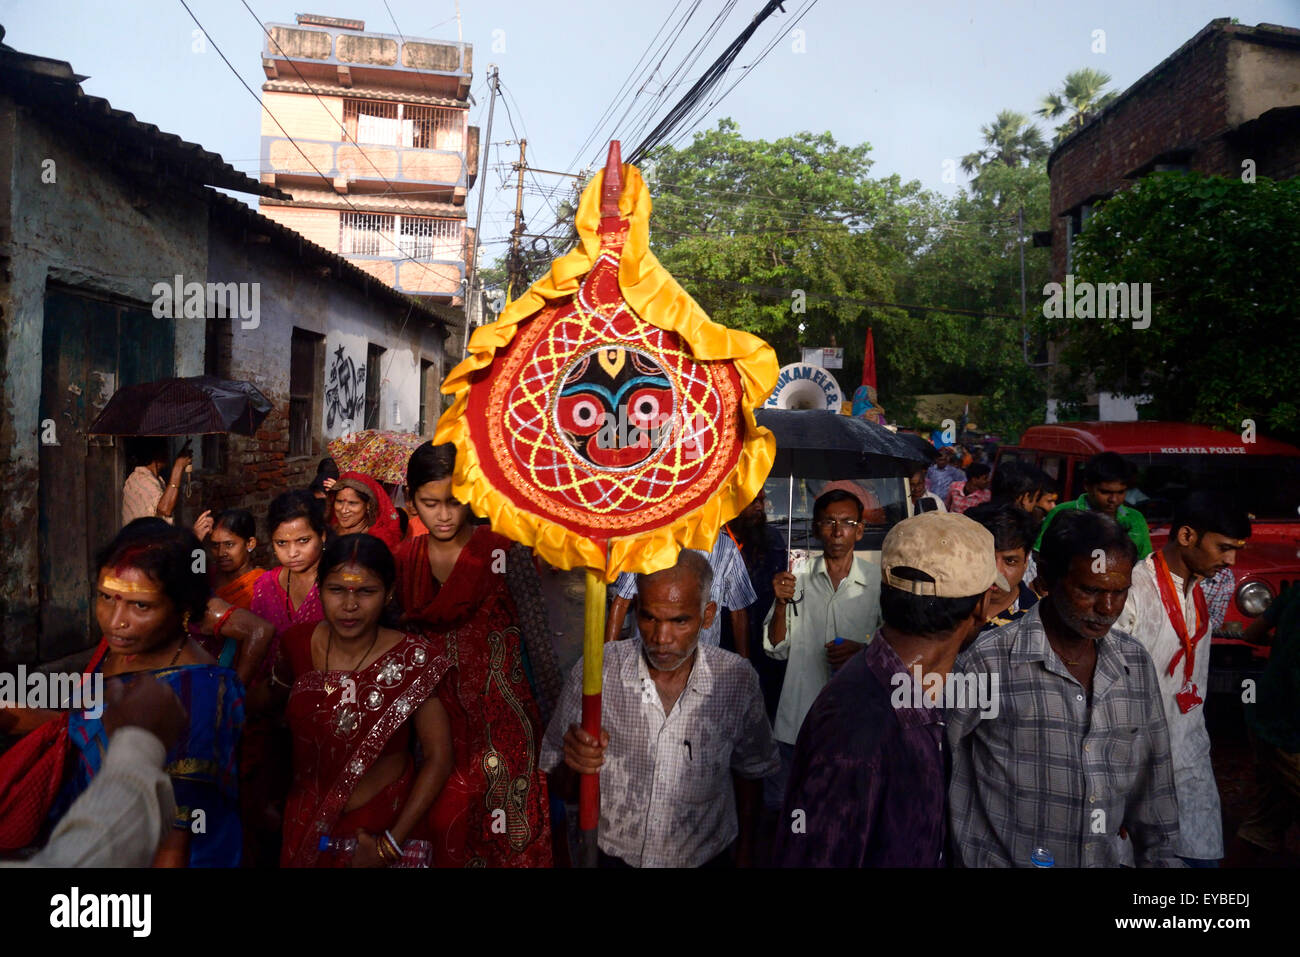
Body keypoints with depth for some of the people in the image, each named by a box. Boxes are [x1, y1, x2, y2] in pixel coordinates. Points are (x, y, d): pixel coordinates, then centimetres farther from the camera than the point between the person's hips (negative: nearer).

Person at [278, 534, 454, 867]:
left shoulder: (413, 661, -22)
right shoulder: (298, 642, -11)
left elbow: (438, 758, -18)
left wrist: (391, 844, -19)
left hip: (380, 823, -3)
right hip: (306, 819, 3)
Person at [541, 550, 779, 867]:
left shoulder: (738, 680, -16)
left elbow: (749, 770, 1)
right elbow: (557, 787, -12)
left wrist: (745, 852, 7)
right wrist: (573, 766, -32)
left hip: (706, 856, 1)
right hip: (612, 855, 0)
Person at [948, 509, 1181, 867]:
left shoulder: (1136, 662, -1)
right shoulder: (986, 663, -19)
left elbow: (1151, 782, 8)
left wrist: (1160, 856, 8)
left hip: (1110, 858, 5)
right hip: (1006, 857, -5)